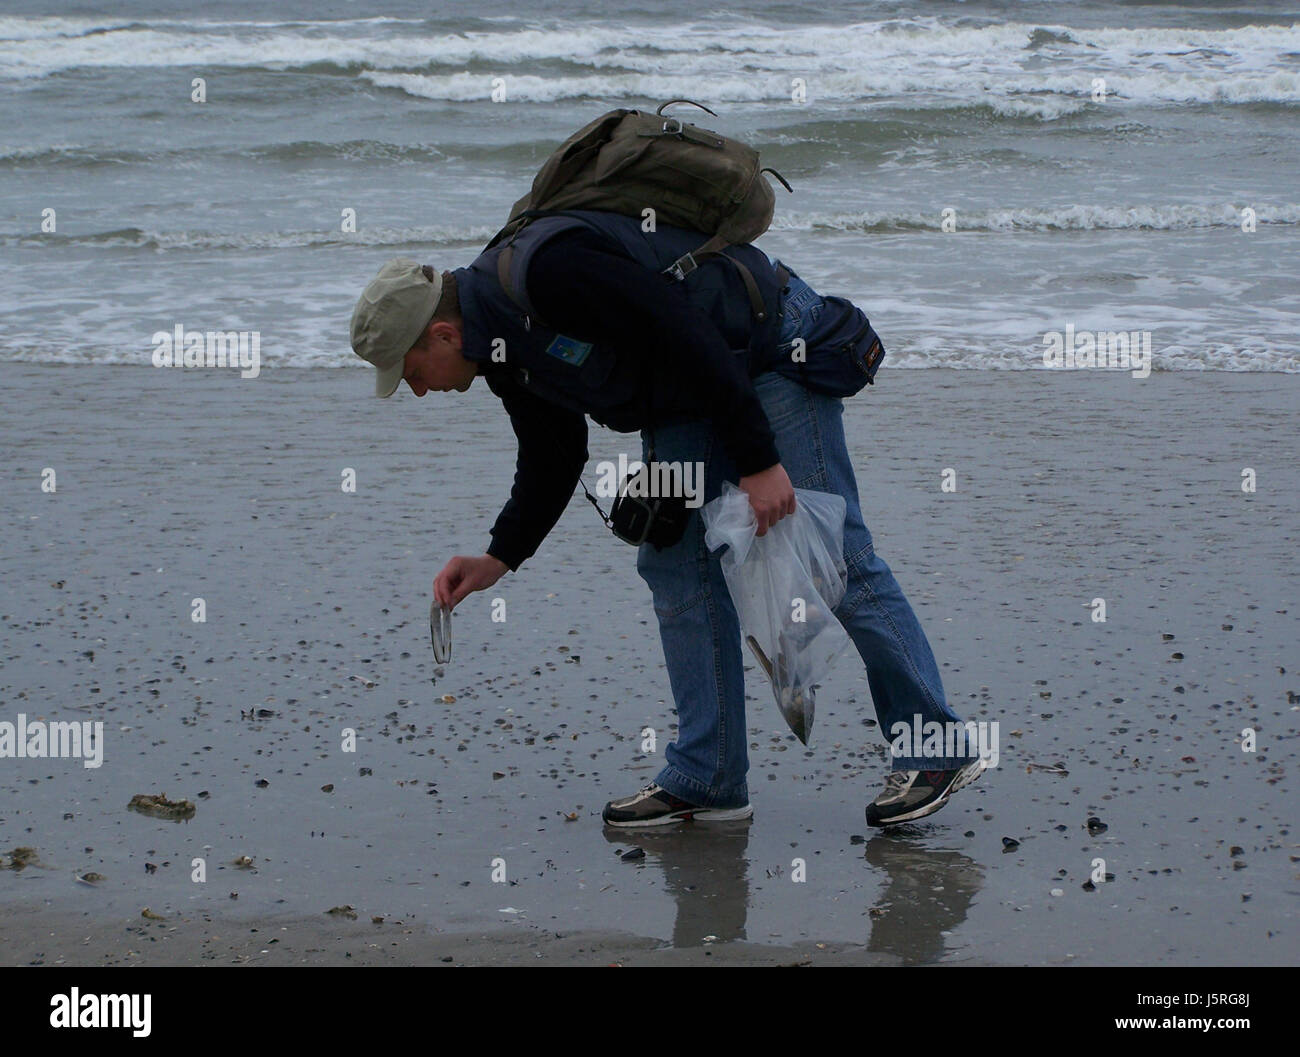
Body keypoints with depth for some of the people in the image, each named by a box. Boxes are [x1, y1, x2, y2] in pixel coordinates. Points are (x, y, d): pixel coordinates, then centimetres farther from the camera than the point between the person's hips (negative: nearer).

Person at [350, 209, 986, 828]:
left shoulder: (547, 271, -30)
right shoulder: (503, 346, 1)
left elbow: (690, 338, -31)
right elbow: (551, 462, 13)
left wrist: (759, 461, -29)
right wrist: (499, 558, 2)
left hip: (772, 348, -10)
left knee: (827, 552, -9)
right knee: (673, 564, 4)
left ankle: (939, 749, -1)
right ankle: (705, 780, 8)